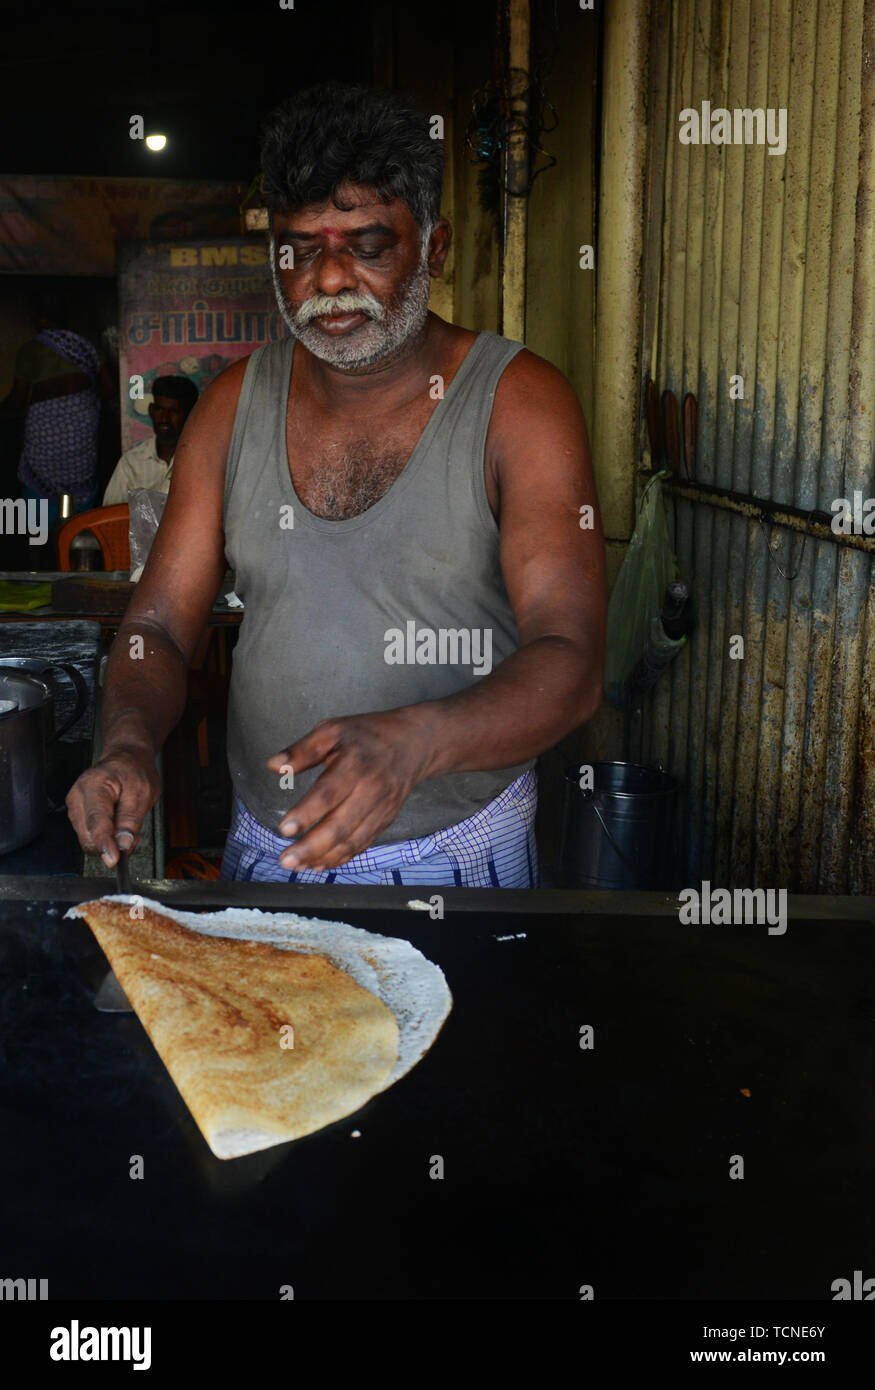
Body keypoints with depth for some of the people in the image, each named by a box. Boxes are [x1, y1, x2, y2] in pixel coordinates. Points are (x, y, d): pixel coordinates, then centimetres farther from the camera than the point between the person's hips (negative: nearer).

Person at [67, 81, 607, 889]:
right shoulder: (235, 403, 0)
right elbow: (161, 624, 1)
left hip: (460, 855, -3)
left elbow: (571, 663, -22)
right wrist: (128, 746, -21)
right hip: (263, 846, 4)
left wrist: (412, 742, -40)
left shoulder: (520, 401, -13)